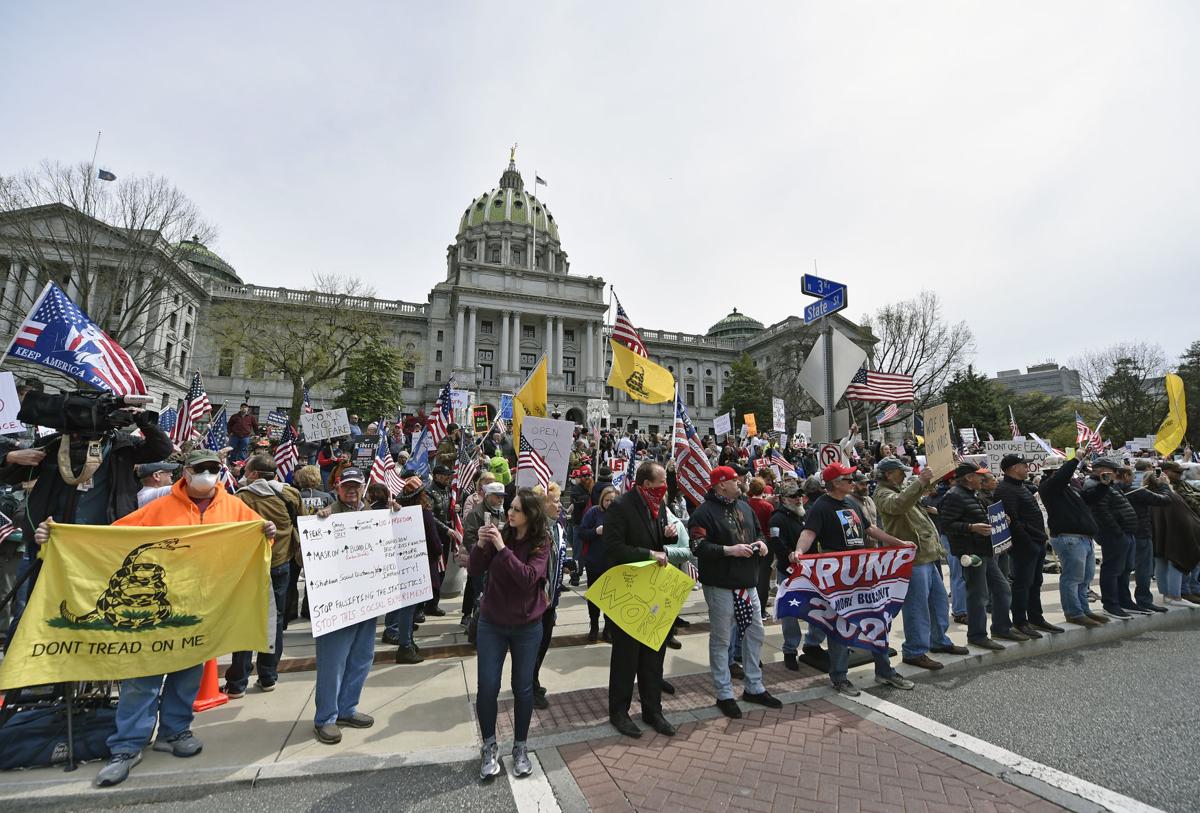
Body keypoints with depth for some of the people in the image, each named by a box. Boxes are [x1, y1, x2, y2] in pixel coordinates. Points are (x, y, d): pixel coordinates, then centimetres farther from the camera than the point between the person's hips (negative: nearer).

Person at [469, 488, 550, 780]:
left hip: (527, 627, -1)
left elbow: (528, 578, -28)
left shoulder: (540, 545, -13)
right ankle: (489, 746, 26)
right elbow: (474, 571, -7)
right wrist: (480, 545, -24)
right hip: (491, 624, 2)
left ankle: (520, 747, 30)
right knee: (487, 687, 3)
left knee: (522, 688, 10)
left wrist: (502, 548, -30)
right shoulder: (500, 535, -7)